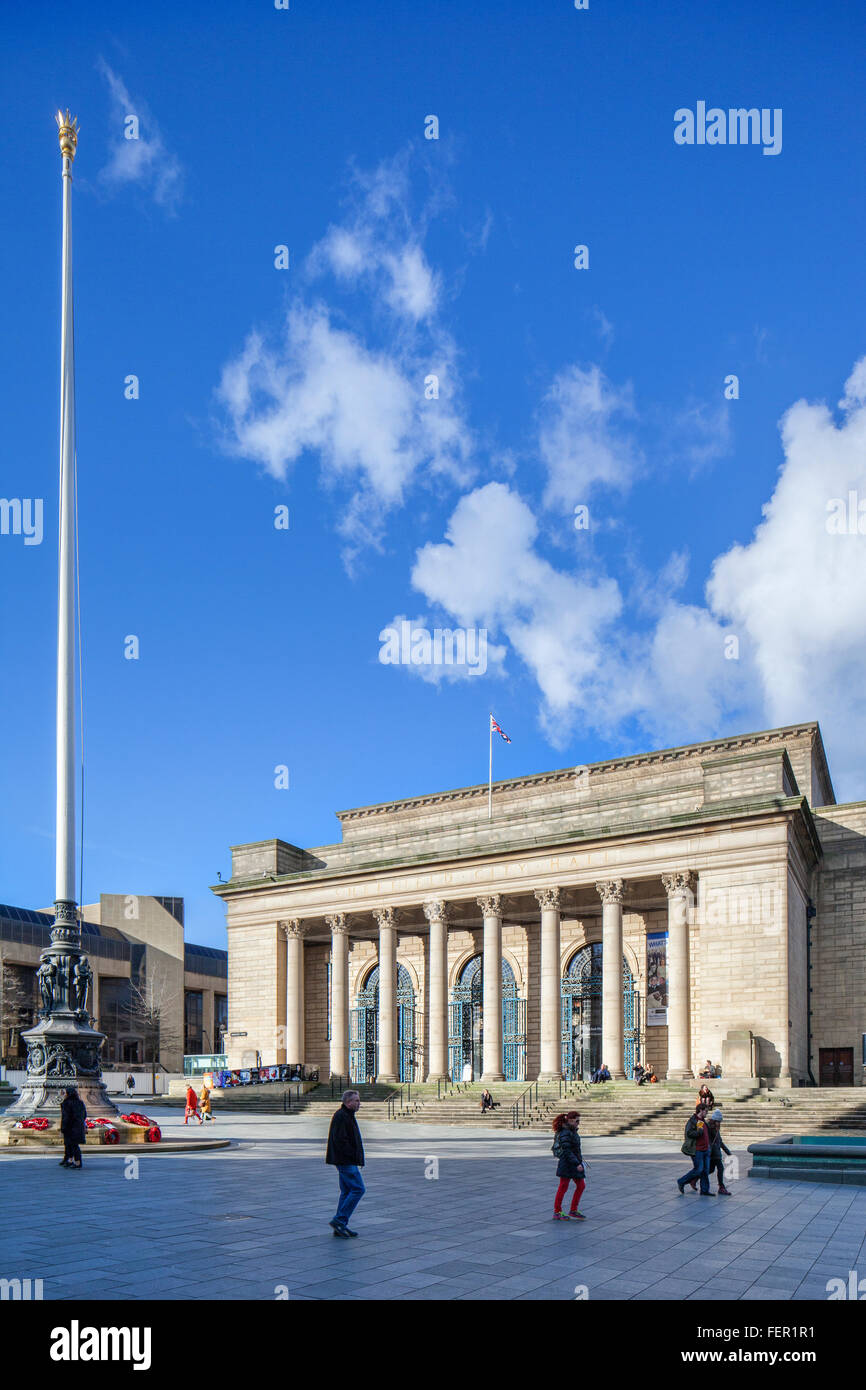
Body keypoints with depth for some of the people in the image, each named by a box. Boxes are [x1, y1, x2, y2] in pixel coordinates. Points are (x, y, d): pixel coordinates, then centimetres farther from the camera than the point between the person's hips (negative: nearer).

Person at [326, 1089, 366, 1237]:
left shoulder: (347, 1115, 17)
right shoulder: (341, 1116, -16)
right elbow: (340, 1140, -22)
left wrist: (357, 1158, 15)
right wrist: (354, 1156, -18)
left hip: (346, 1162, 11)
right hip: (346, 1162, -11)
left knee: (347, 1191, 12)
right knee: (358, 1189, -10)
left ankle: (340, 1227, 15)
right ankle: (339, 1220, -8)